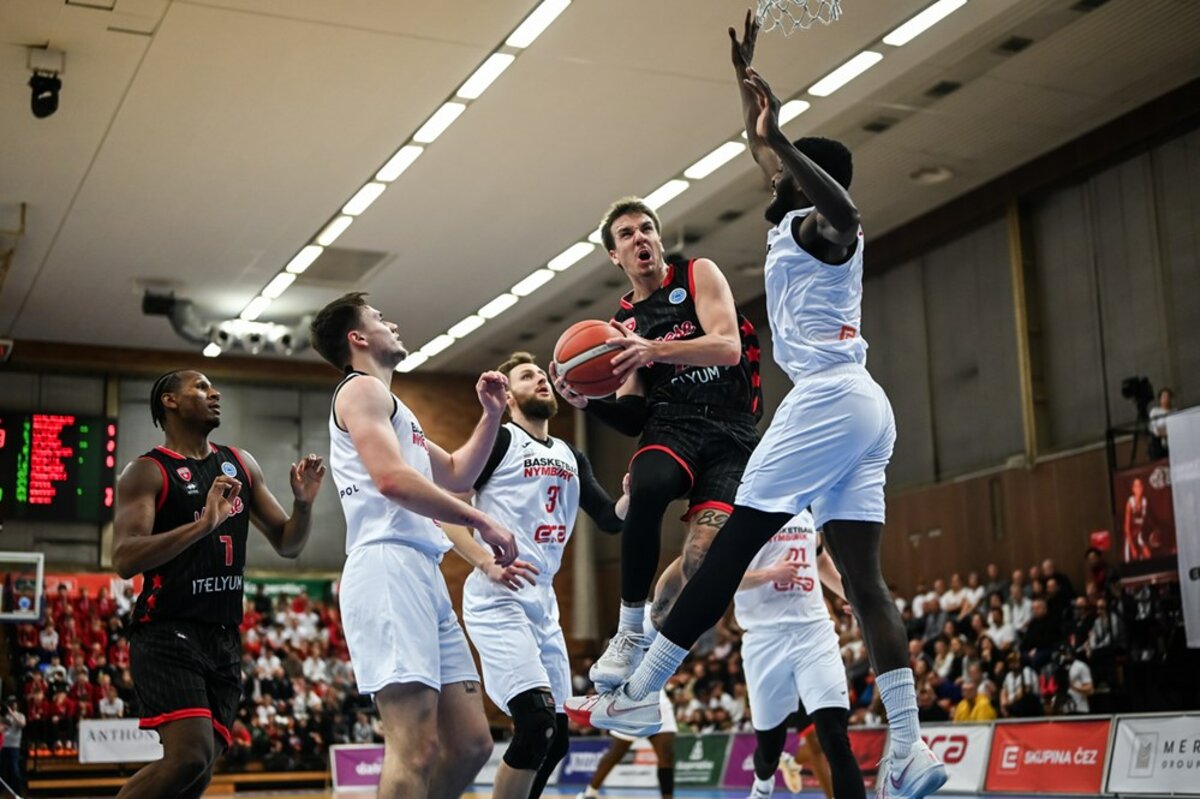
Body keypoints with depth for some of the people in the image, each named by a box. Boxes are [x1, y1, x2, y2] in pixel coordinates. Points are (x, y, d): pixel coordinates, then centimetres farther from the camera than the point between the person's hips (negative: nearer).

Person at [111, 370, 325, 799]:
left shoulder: (241, 464, 14)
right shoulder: (147, 472, -5)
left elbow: (287, 544, 17)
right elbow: (125, 560, -18)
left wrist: (303, 503, -5)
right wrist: (202, 524, -30)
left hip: (224, 637, 7)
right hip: (168, 633, -6)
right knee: (191, 756, -20)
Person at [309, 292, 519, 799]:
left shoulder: (391, 408, 31)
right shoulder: (362, 389, 1)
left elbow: (456, 474, 38)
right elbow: (392, 479, -15)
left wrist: (492, 415, 26)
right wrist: (481, 522, -10)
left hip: (425, 577, 10)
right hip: (389, 569, -10)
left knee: (471, 743, 7)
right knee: (416, 748, -18)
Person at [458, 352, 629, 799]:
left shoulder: (571, 457, 18)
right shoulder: (499, 440, -4)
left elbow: (610, 520, 13)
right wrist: (486, 562, -21)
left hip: (542, 603, 8)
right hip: (497, 600, -8)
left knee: (555, 735, 10)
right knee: (537, 722, -20)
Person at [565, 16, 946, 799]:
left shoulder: (815, 227, -3)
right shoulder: (807, 226, 24)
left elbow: (845, 209, -30)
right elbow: (770, 156, 40)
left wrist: (778, 138, -35)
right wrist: (748, 79, 43)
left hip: (828, 398, -9)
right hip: (861, 407, 9)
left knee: (729, 550, -7)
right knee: (865, 581, 2)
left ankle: (634, 697, -2)